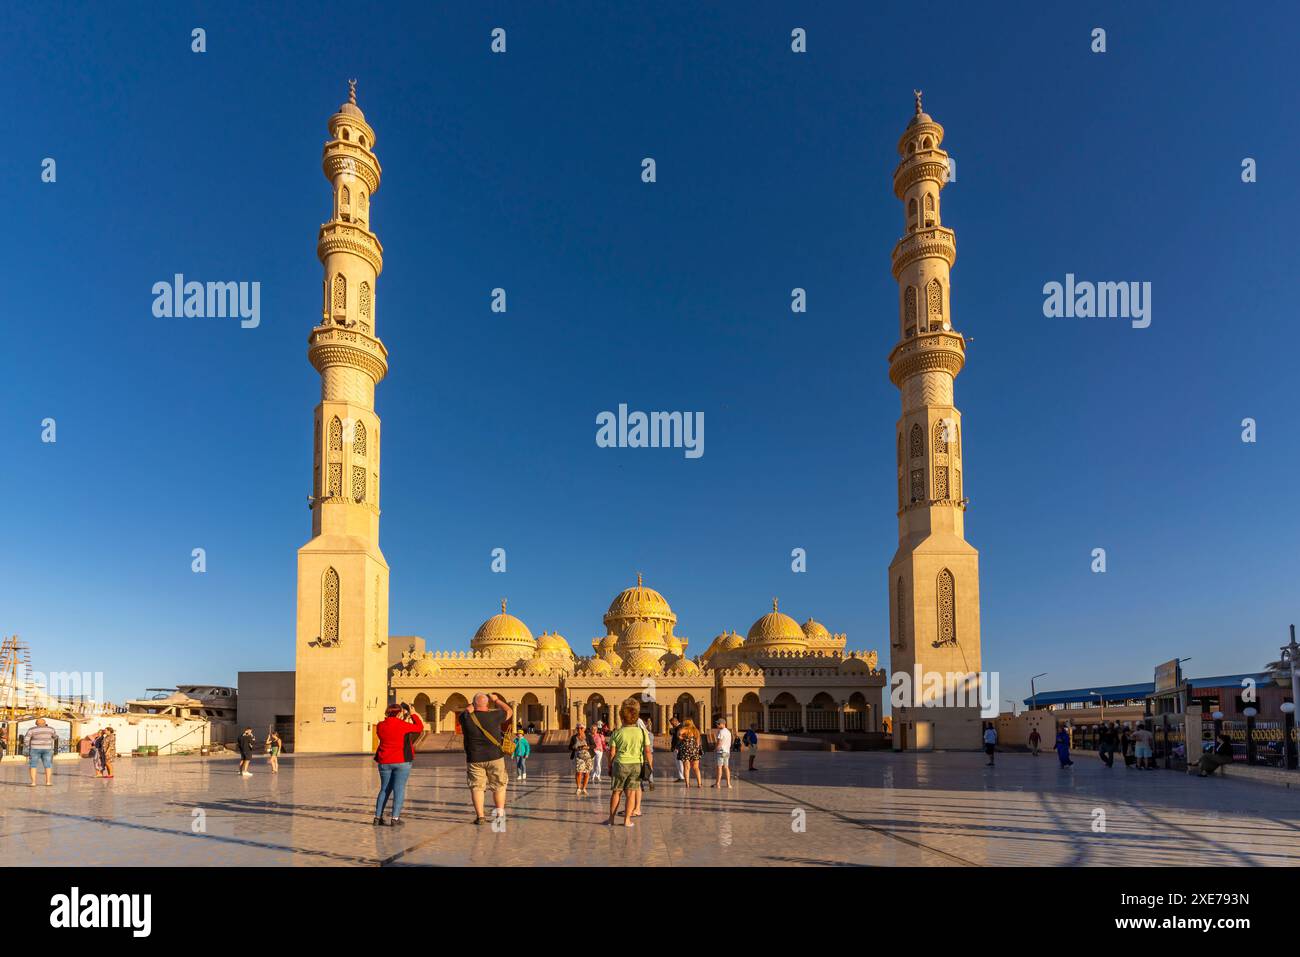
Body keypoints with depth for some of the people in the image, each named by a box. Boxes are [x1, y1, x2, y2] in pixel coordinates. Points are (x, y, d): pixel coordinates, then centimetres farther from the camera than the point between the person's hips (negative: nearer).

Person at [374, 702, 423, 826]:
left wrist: (402, 719, 22)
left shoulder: (380, 726, 4)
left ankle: (378, 817, 15)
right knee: (399, 789, 0)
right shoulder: (402, 725, -11)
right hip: (402, 761, -5)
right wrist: (413, 714, 13)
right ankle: (395, 818, -4)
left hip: (384, 761, 5)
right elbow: (419, 727, 0)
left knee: (384, 789, 15)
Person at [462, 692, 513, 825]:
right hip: (494, 757, 0)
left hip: (474, 758, 0)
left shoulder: (467, 718, -7)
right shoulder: (494, 716, -9)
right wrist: (496, 700, 14)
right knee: (499, 786, 13)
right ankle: (500, 814, 15)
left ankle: (480, 816, 2)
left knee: (476, 787, 8)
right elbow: (510, 711, 10)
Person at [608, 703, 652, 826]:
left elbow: (612, 752, -3)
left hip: (620, 764, 0)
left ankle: (611, 818, 16)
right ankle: (627, 820, 2)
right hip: (637, 764, 0)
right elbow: (648, 751, -3)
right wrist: (650, 766, 7)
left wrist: (610, 767, 9)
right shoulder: (642, 732, -3)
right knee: (631, 792, 5)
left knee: (617, 791, 12)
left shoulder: (617, 733, -5)